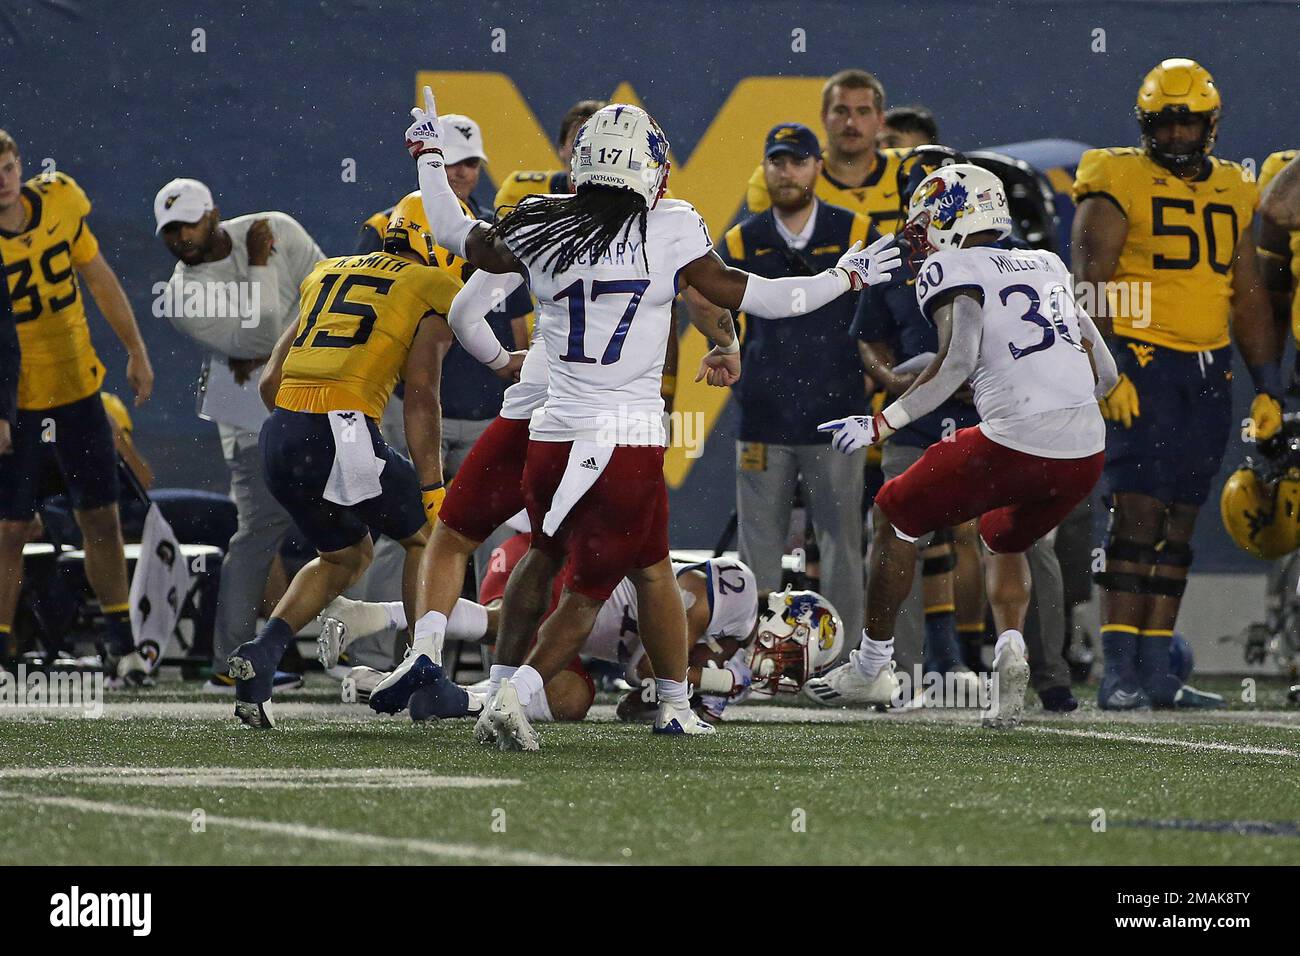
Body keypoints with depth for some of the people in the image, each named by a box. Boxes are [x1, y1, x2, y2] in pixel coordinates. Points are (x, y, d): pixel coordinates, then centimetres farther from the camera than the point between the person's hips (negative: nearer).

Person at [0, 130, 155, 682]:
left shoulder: (58, 201, -8)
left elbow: (97, 278, 8)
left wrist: (136, 351, 13)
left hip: (76, 387, 4)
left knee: (101, 519, 9)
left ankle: (119, 642, 22)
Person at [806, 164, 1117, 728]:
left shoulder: (955, 270, 2)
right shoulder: (1048, 269, 22)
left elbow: (957, 361, -14)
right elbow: (1105, 373, 22)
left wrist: (880, 426, -10)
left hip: (1015, 442, -6)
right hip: (1087, 452, 6)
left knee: (898, 516, 16)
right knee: (1004, 537, 33)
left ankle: (872, 667, 25)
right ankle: (1010, 647, 6)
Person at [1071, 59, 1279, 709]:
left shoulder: (1231, 192, 15)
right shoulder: (1118, 183, -4)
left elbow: (1248, 296, 19)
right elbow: (1091, 283, -10)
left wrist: (1268, 387, 14)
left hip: (1208, 373, 6)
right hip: (1141, 363, -6)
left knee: (1178, 526, 6)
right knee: (1138, 515, -13)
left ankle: (1155, 671, 9)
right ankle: (1118, 674, -13)